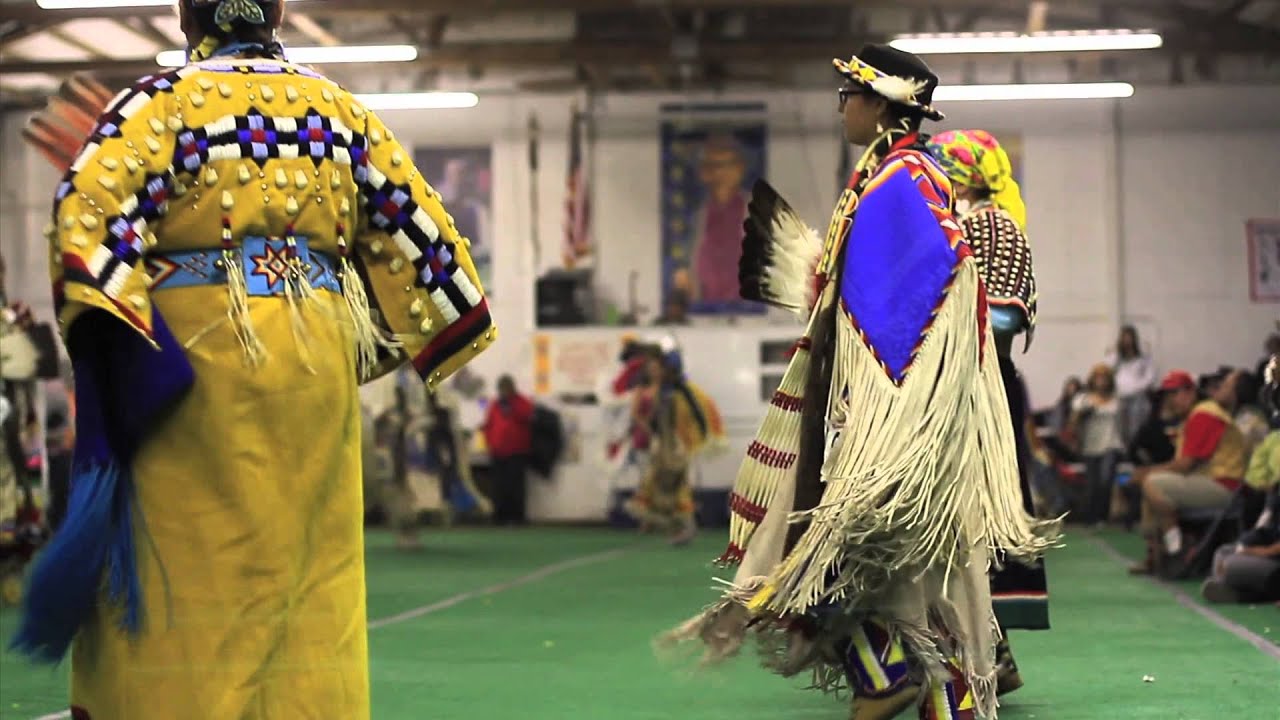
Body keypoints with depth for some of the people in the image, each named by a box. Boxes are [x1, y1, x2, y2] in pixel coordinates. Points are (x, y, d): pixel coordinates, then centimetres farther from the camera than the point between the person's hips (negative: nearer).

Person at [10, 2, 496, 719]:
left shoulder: (167, 99, -1)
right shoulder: (339, 107, 11)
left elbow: (91, 201, -17)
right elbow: (412, 221, 12)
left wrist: (101, 333, -17)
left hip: (196, 348, -3)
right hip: (316, 359, 4)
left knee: (182, 564, 1)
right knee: (310, 567, 9)